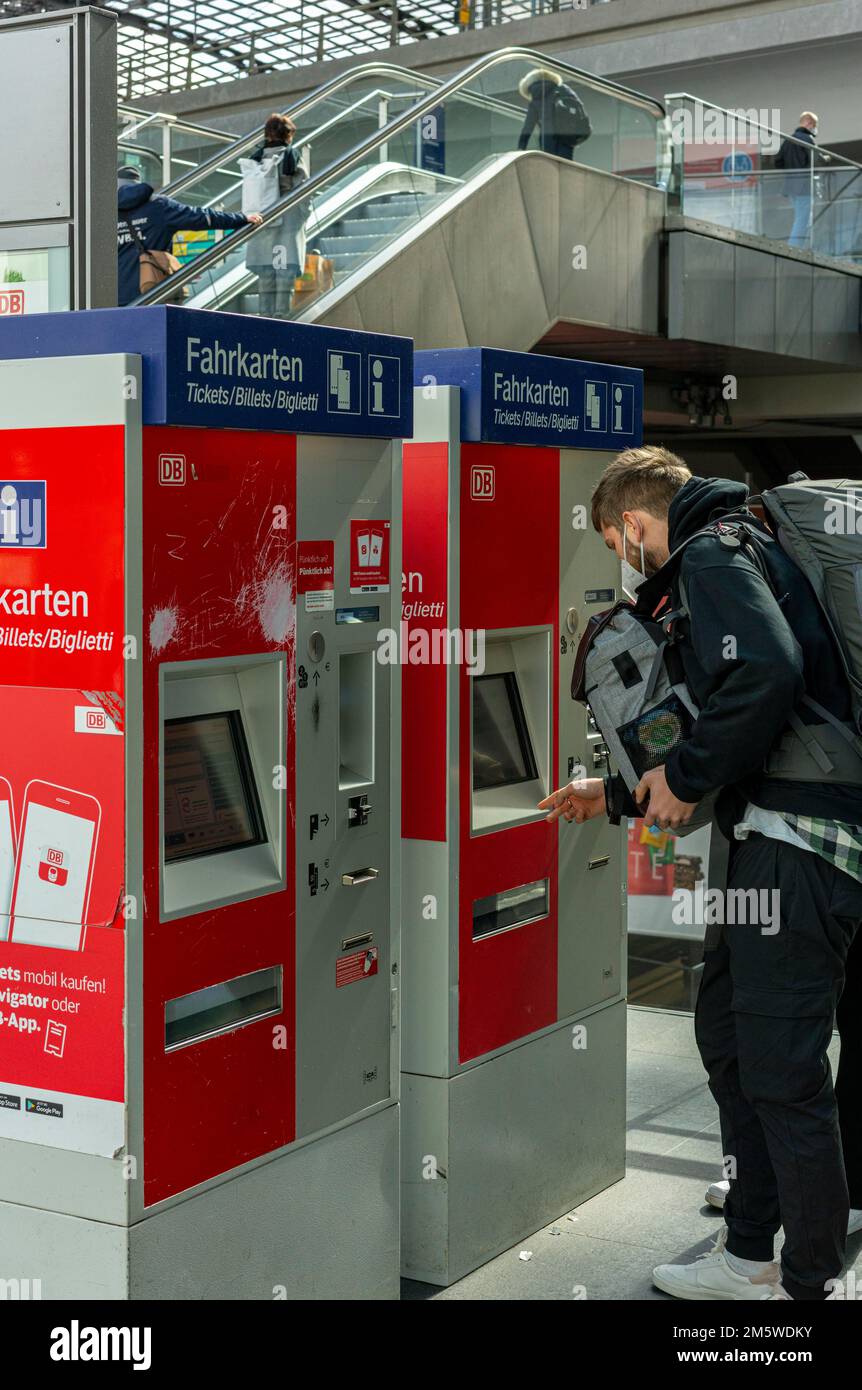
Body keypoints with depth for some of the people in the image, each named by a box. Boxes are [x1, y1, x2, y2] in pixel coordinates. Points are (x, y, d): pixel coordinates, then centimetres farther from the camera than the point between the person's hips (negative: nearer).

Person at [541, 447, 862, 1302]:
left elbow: (767, 672, -28)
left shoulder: (711, 556, -7)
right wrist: (620, 795, 34)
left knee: (781, 1071, -5)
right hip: (781, 832, 11)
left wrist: (687, 775, -14)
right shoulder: (740, 554, 25)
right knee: (726, 1034, 18)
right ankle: (748, 1257, 28)